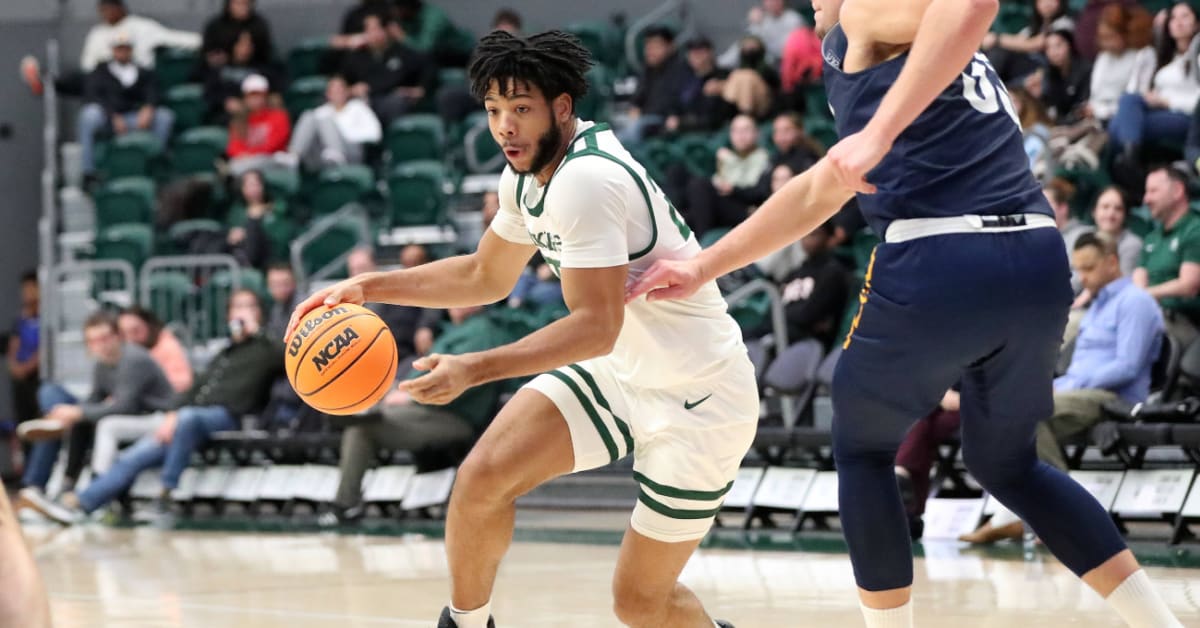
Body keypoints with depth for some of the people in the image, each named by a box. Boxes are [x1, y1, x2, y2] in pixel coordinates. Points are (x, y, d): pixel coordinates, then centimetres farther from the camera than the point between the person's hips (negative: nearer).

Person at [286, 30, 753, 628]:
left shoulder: (585, 180, -27)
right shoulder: (527, 177, 2)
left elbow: (595, 325, -30)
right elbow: (486, 275, 18)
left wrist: (475, 369, -34)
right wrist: (368, 287, 8)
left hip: (699, 399, -8)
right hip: (618, 371, 8)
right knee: (482, 476, -7)